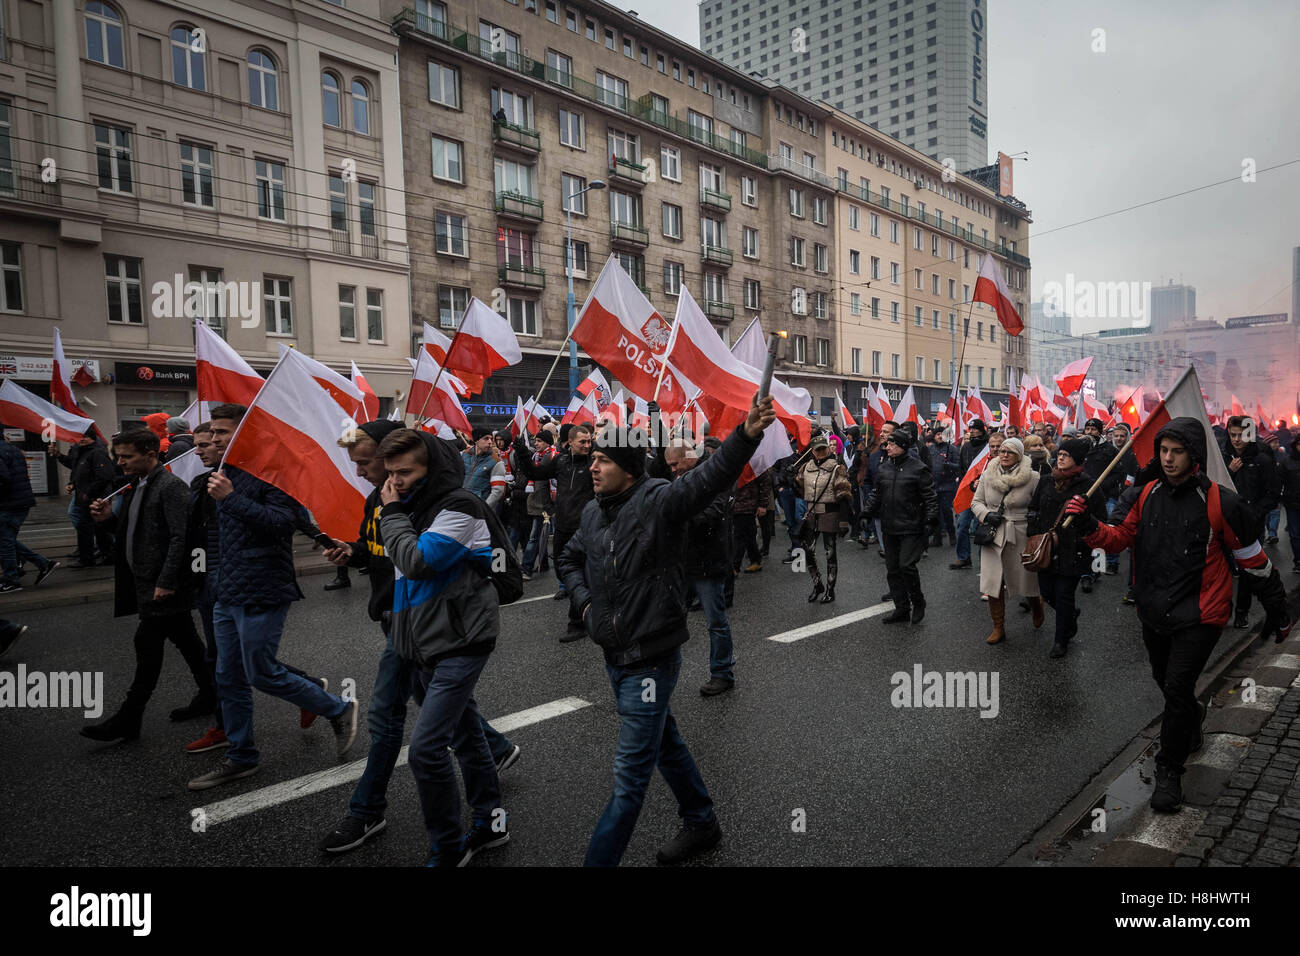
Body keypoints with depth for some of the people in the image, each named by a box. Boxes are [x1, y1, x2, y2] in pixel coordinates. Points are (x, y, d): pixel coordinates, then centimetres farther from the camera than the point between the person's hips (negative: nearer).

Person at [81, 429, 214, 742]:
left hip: (162, 584, -9)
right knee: (184, 638, 16)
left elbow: (180, 537, -21)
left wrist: (166, 582, -22)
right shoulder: (135, 485, 15)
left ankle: (128, 721, 7)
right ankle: (210, 695, 28)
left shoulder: (171, 487, -15)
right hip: (146, 581, 9)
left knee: (148, 644, -3)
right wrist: (110, 517, 4)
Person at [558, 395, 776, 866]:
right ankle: (701, 823, 47)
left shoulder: (659, 500, -19)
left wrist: (746, 435, -54)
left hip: (651, 659, -8)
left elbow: (710, 476, -37)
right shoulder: (593, 511, 3)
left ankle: (599, 858, 16)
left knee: (630, 774, 3)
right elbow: (570, 558, 21)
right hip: (614, 655, 9)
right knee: (664, 742, 25)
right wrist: (585, 601, 5)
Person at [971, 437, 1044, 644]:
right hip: (993, 536, 3)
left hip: (1020, 537, -2)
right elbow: (976, 501, 12)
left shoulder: (1033, 478, -5)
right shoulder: (987, 475, 4)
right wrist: (986, 515, -6)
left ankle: (1037, 606, 44)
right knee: (992, 583, 2)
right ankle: (998, 628, 16)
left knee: (1025, 580, 8)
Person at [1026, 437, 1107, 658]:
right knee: (1047, 593, 11)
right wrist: (1035, 536, 6)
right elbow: (1033, 511, 15)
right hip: (1045, 550, 5)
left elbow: (1100, 522, -3)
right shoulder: (1046, 483, 7)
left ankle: (1061, 640, 19)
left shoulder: (1088, 487, -7)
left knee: (1064, 595, 2)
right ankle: (1071, 615, 42)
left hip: (1072, 552, -5)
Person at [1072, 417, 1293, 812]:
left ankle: (1169, 770, 11)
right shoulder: (1149, 493, 0)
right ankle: (1192, 723, 53)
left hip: (1199, 617, -5)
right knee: (1166, 682, 22)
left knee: (1177, 688, -7)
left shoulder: (1220, 503, -16)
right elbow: (1121, 537, 6)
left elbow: (1254, 561, -6)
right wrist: (1090, 525, -13)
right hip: (1154, 613, 6)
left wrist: (1278, 612, 2)